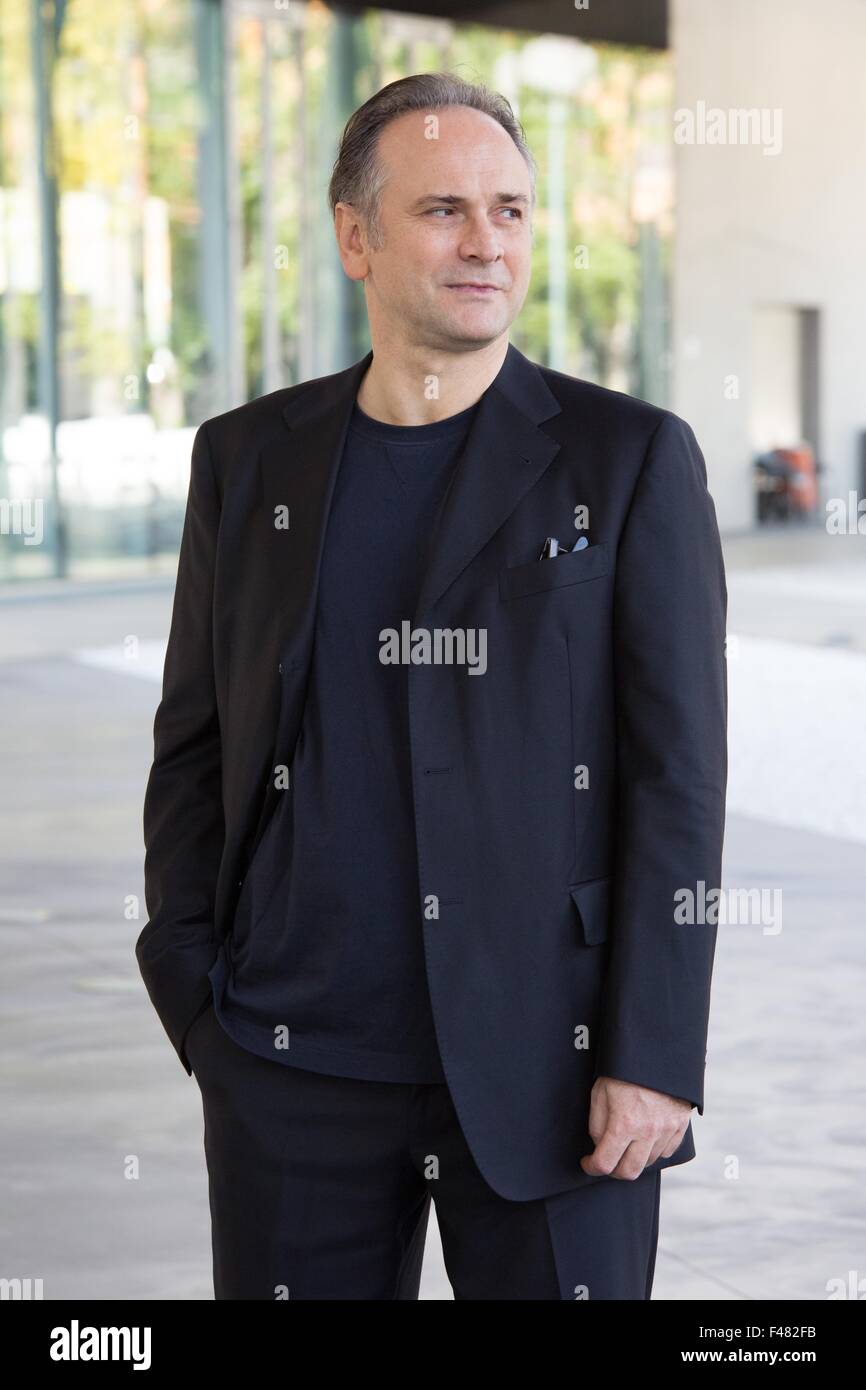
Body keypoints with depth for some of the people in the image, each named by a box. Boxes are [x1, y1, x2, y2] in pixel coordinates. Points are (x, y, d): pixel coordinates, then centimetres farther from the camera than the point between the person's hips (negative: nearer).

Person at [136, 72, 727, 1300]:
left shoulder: (632, 461, -1)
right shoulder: (248, 460, 8)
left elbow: (678, 773, -4)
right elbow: (194, 745, 12)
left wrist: (654, 1058, -10)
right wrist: (196, 999, 3)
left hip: (552, 1063, -2)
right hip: (295, 1061, 2)